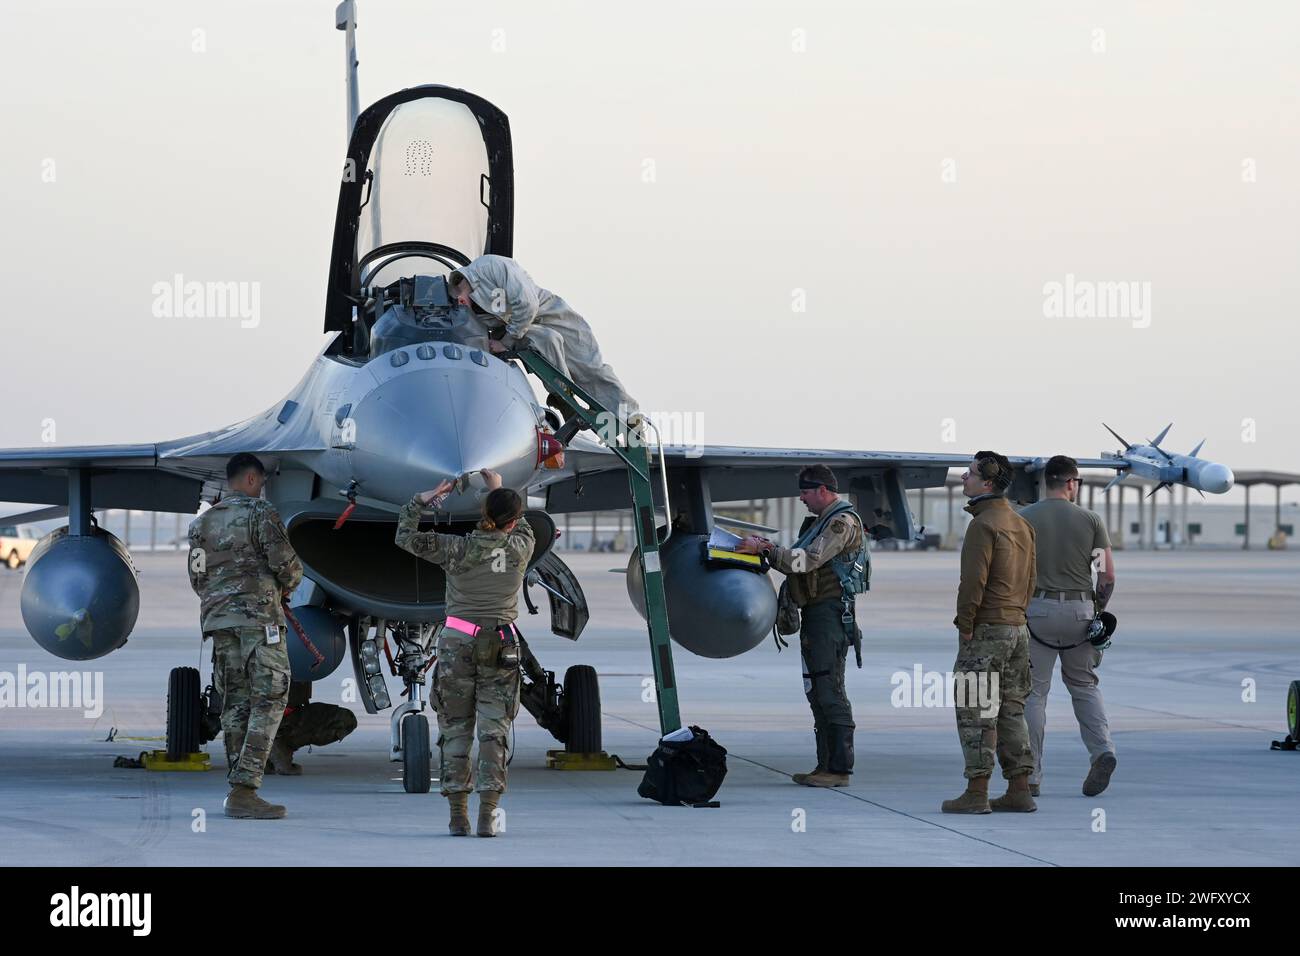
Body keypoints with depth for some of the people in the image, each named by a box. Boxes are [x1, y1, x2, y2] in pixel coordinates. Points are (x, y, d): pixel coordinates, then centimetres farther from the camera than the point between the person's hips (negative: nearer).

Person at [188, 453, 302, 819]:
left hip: (220, 621, 7)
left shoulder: (202, 523, 14)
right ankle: (243, 791, -15)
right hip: (259, 616, -6)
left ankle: (240, 790, 6)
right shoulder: (260, 513, -5)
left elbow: (198, 580, 14)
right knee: (268, 704, -5)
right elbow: (286, 565, -8)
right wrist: (286, 585, 14)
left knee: (235, 705, 10)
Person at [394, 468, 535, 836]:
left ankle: (458, 816, 4)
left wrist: (422, 500, 10)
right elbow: (521, 528, 21)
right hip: (501, 647, 0)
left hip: (457, 642, 0)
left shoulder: (458, 548, -8)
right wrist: (499, 488, 30)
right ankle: (488, 815, -7)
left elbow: (405, 537, 1)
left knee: (455, 729, 7)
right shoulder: (520, 549, -4)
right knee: (493, 731, 2)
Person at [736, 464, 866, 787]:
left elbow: (808, 560, -19)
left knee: (830, 691, -11)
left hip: (830, 613, -10)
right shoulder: (820, 521, 22)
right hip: (814, 614, 10)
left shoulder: (843, 522, -10)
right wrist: (769, 548, 6)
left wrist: (763, 549, -16)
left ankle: (839, 769, -12)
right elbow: (797, 563, 21)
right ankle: (826, 766, 12)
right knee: (817, 692, 10)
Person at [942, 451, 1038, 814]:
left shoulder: (983, 524, -14)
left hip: (986, 629, -9)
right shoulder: (1022, 524, 14)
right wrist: (1017, 611, 18)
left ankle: (976, 793, -6)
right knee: (1011, 710, 12)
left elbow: (974, 580, -19)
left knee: (975, 711, -5)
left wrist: (965, 624, -12)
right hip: (1018, 627, 9)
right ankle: (1019, 791, 12)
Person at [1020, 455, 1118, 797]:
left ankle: (1030, 776, 2)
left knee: (1033, 692, 3)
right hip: (1080, 609, 2)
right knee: (1084, 684, 18)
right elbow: (1107, 575, 0)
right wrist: (1098, 609, 14)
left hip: (1038, 609, -1)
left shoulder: (1023, 519, -1)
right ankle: (1102, 749, -3)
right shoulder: (1090, 519, 3)